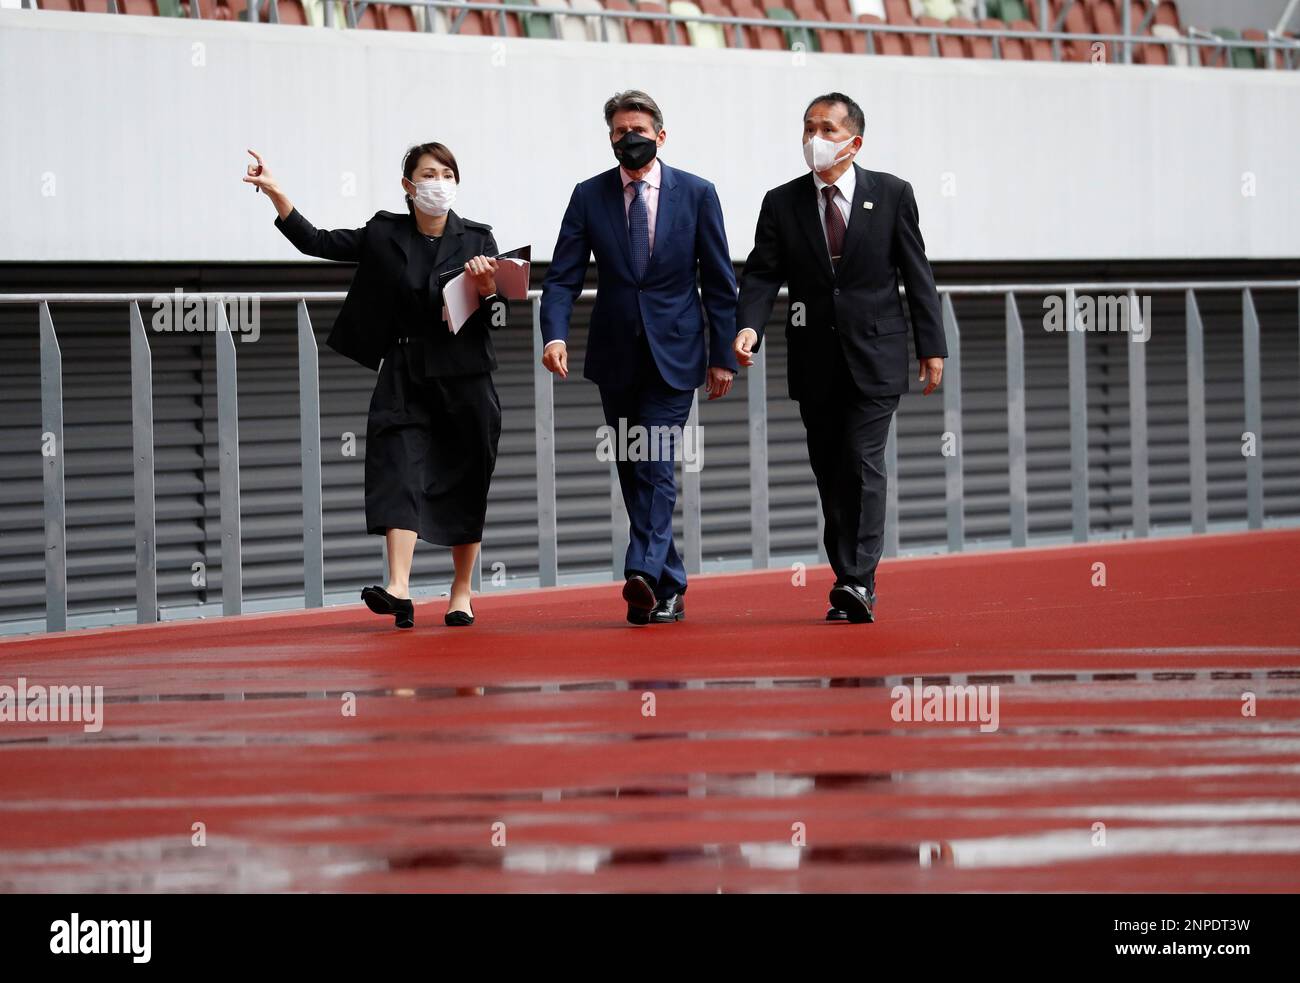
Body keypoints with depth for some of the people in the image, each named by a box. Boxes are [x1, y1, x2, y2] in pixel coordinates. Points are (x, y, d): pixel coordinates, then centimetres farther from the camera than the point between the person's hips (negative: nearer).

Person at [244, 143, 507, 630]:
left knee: (465, 484, 4)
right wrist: (275, 193, -2)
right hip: (404, 376, 0)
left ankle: (461, 594, 16)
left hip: (464, 379, 0)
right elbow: (317, 242, 6)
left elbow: (499, 317, 2)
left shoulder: (477, 239, 3)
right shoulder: (386, 235, 6)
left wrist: (487, 290, -19)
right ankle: (399, 589, -29)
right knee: (400, 471, -16)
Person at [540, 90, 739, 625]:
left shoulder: (696, 194, 0)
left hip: (672, 355, -3)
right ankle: (668, 589, 15)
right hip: (616, 356, 3)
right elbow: (563, 277, -1)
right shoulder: (589, 196, 3)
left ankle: (643, 574, -25)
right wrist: (554, 334, -19)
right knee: (634, 475, 7)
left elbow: (719, 282, 3)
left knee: (654, 468, -16)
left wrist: (722, 355, 1)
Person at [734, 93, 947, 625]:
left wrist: (932, 346, -1)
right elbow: (762, 273, -2)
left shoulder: (892, 194, 1)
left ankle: (858, 581, -18)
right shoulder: (782, 203, 5)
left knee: (863, 463, -14)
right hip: (816, 362, 3)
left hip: (874, 357, -3)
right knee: (830, 474, 7)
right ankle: (851, 586, 14)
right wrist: (749, 325, -21)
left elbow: (917, 274, 2)